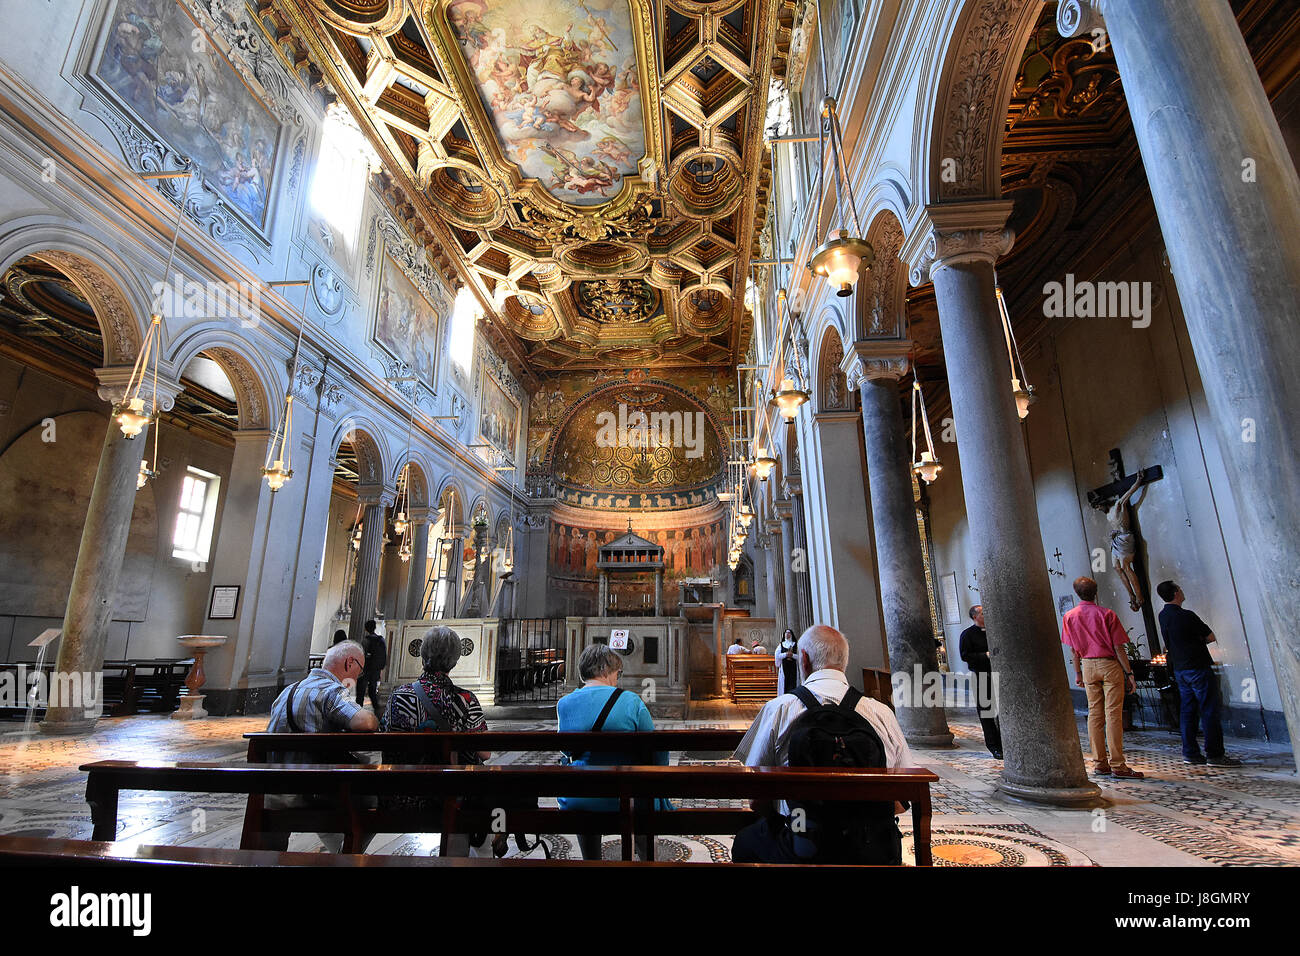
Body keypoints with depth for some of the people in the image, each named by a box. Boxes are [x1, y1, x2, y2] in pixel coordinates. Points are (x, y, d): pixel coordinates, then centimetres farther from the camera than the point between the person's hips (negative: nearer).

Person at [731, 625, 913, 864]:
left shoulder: (777, 710, -7)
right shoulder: (883, 713, -2)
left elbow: (756, 801, -3)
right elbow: (902, 801, 6)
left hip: (803, 853, -2)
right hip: (874, 854, 3)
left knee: (744, 842, 25)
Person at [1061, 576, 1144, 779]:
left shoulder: (1070, 616, 4)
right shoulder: (1106, 614, -7)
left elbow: (1073, 649, 8)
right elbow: (1118, 648, -8)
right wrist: (1129, 674, -3)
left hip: (1088, 666, 4)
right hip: (1109, 665, -3)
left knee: (1094, 713, 6)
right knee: (1113, 714, -4)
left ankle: (1099, 764, 9)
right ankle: (1117, 765, -3)